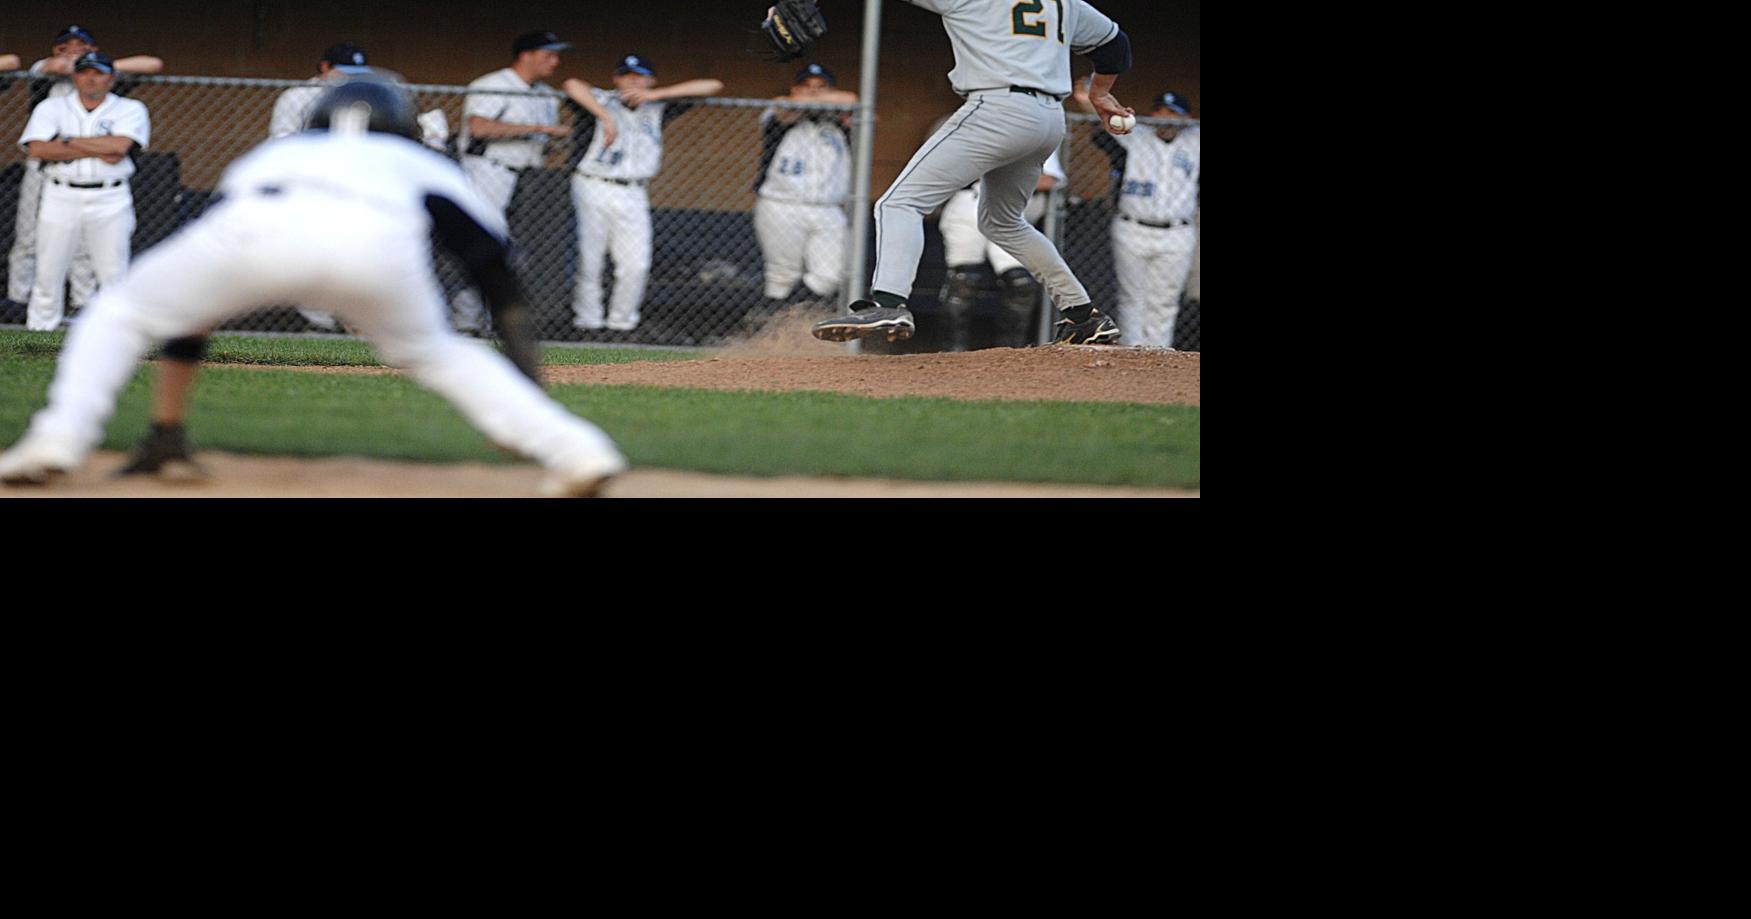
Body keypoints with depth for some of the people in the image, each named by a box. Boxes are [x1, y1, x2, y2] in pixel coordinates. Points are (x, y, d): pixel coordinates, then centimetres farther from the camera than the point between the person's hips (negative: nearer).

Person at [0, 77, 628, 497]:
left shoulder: (265, 157, 46)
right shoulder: (424, 167, 41)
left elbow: (188, 313, 46)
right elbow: (504, 289, 29)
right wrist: (531, 407, 28)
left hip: (259, 223, 0)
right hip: (379, 241, 0)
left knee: (118, 314, 23)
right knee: (436, 354, 29)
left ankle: (57, 442, 3)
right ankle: (574, 449, 13)